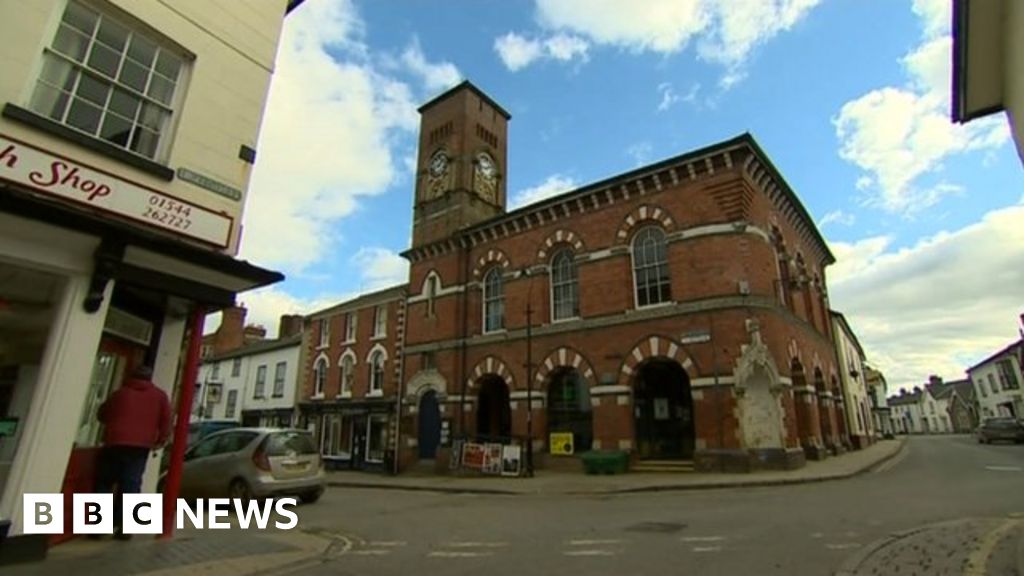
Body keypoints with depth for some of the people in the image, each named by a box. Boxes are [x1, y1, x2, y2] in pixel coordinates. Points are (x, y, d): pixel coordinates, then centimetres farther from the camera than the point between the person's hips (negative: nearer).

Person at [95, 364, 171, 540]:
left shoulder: (120, 392, 12)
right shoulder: (160, 396, 8)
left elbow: (102, 414, 23)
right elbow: (166, 420, 1)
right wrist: (160, 440, 10)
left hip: (115, 442, 1)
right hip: (140, 446, -1)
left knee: (104, 482, 14)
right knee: (131, 484, 0)